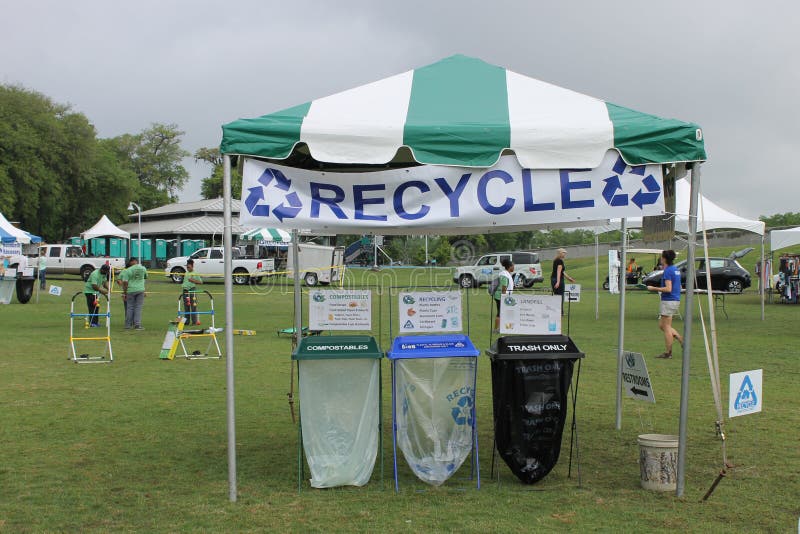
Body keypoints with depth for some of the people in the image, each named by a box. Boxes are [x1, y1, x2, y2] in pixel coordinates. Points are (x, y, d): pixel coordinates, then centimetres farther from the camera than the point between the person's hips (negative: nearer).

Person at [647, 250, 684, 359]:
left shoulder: (667, 271, -16)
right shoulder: (675, 269, 13)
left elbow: (668, 289, -23)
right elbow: (679, 287, 20)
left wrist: (654, 288, -15)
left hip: (669, 301, -10)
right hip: (675, 300, 10)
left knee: (666, 327, -1)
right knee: (662, 325, 17)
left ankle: (668, 352, 4)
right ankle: (682, 340, 12)